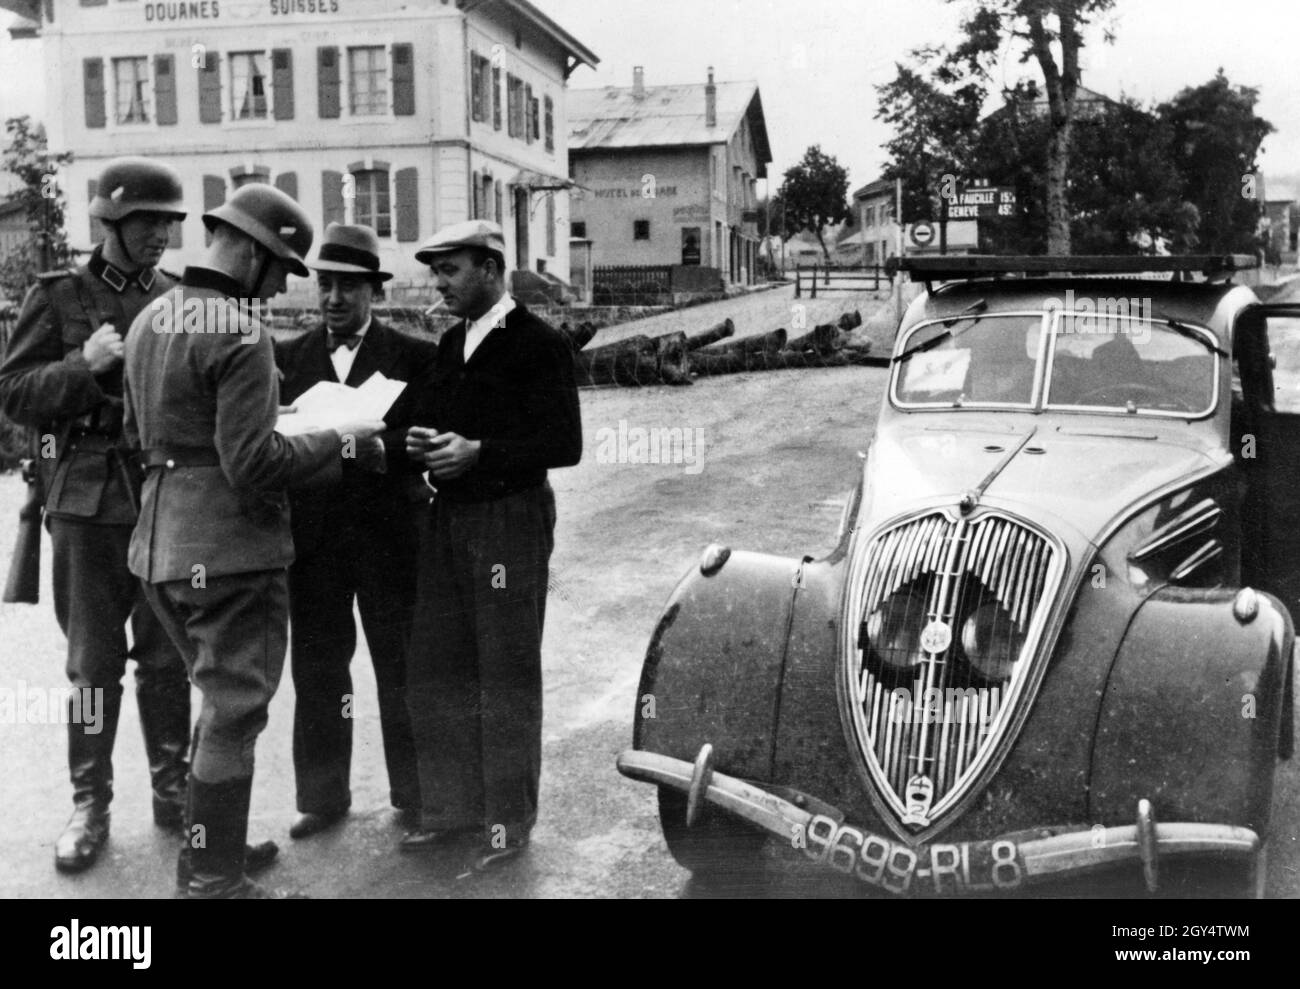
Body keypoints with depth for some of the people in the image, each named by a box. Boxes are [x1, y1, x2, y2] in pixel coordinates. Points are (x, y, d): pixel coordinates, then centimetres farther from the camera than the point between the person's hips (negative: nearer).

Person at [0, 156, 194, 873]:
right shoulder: (59, 296, 2)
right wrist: (82, 366, -16)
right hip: (89, 498, -2)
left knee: (168, 657, 9)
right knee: (94, 661, 4)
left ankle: (172, 790, 22)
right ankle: (89, 804, 16)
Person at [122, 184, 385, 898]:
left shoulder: (149, 320, 11)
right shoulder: (239, 333, -17)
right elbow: (254, 464, -21)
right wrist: (340, 439, -10)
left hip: (162, 543, 9)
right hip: (230, 548, -9)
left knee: (220, 700, 22)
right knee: (234, 712, 3)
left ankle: (210, 844, 33)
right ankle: (212, 880, 12)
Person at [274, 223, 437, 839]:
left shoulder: (415, 357, 1)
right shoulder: (288, 357, 10)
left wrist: (384, 451, -23)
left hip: (390, 534, -2)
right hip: (312, 535, 3)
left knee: (401, 669, 7)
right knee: (316, 671, 9)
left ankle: (414, 794, 21)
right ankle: (322, 797, 22)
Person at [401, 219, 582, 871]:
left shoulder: (537, 345, -10)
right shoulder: (451, 342, 13)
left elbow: (565, 444, -14)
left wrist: (478, 452, -20)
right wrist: (422, 439, -1)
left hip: (510, 518, -7)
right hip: (449, 518, 8)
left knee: (506, 675, 3)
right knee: (433, 670, 12)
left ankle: (508, 820, 17)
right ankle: (452, 805, 27)